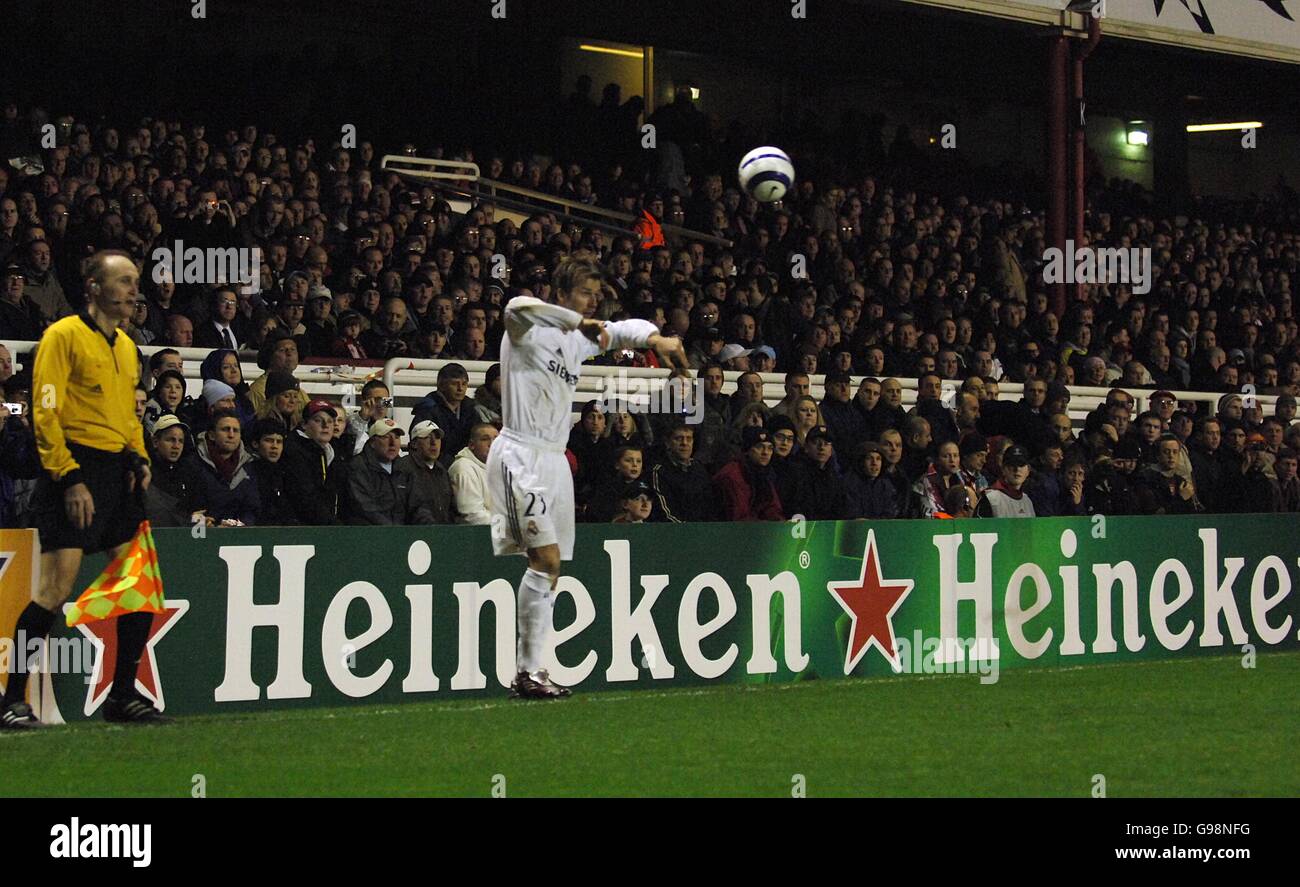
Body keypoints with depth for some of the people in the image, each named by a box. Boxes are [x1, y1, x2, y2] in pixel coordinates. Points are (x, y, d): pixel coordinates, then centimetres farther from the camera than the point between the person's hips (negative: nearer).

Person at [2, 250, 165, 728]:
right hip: (75, 472, -8)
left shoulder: (127, 347, 18)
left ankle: (122, 695, 15)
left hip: (119, 474, 8)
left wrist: (139, 459, 10)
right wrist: (69, 478, -17)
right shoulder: (64, 335, -6)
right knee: (56, 590, -11)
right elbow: (45, 412, -12)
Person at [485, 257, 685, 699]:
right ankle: (528, 673, -14)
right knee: (547, 559, -17)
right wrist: (580, 321, -28)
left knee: (551, 570, 6)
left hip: (555, 460, 9)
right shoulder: (529, 328, -7)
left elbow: (627, 328, 21)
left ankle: (531, 669, 10)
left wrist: (657, 338, -2)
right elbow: (518, 305, -29)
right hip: (521, 455, -9)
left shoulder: (579, 339, 17)